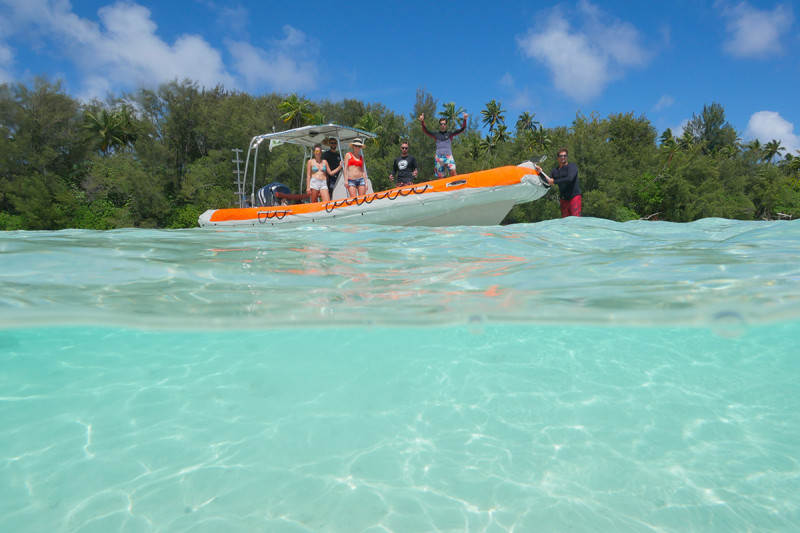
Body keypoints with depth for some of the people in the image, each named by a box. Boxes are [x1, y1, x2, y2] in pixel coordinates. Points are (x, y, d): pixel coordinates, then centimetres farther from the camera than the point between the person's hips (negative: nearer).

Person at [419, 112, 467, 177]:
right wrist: (422, 121, -8)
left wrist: (465, 120, -9)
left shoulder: (450, 134, 12)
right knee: (440, 177, 0)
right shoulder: (436, 135, 14)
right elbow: (425, 131, 6)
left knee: (453, 171, -25)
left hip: (448, 156, -1)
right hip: (438, 156, 1)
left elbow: (462, 129, 6)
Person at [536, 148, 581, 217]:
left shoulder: (572, 166, -2)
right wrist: (541, 172, 2)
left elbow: (570, 179, -20)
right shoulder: (554, 171, 15)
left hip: (574, 196, -6)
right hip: (563, 199, 6)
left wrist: (554, 181, -14)